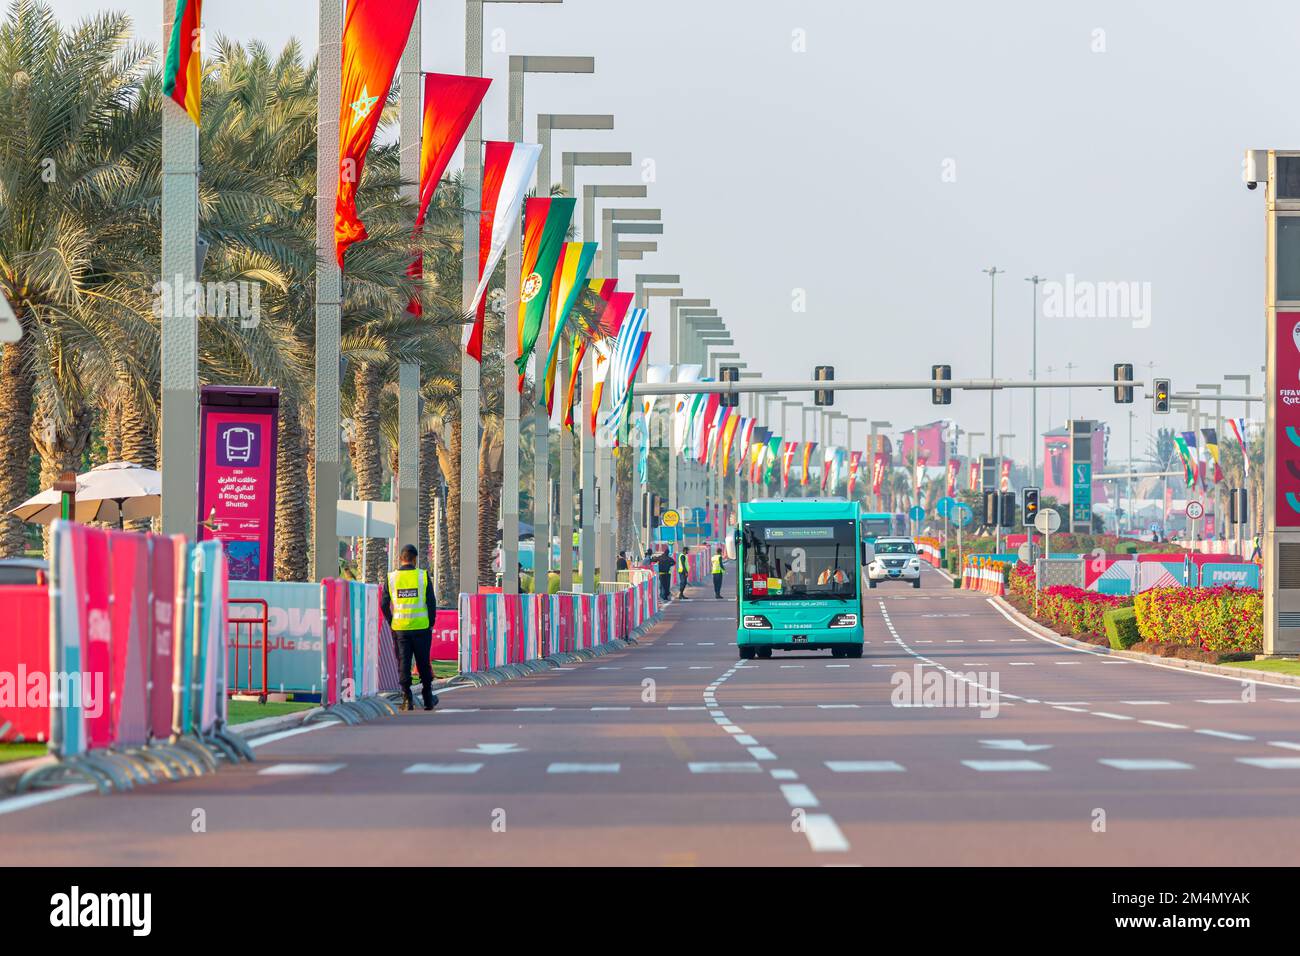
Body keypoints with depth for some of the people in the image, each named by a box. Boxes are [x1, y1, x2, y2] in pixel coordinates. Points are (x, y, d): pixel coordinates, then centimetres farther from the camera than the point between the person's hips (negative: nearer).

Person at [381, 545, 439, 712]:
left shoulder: (391, 578, 1)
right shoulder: (423, 576, -2)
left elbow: (384, 604, 1)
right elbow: (431, 602, -3)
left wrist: (391, 623, 12)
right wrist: (430, 624, 8)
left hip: (400, 628, 0)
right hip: (421, 628, 0)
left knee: (403, 665, 3)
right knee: (423, 664, 10)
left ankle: (407, 700, -6)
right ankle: (428, 700, 16)